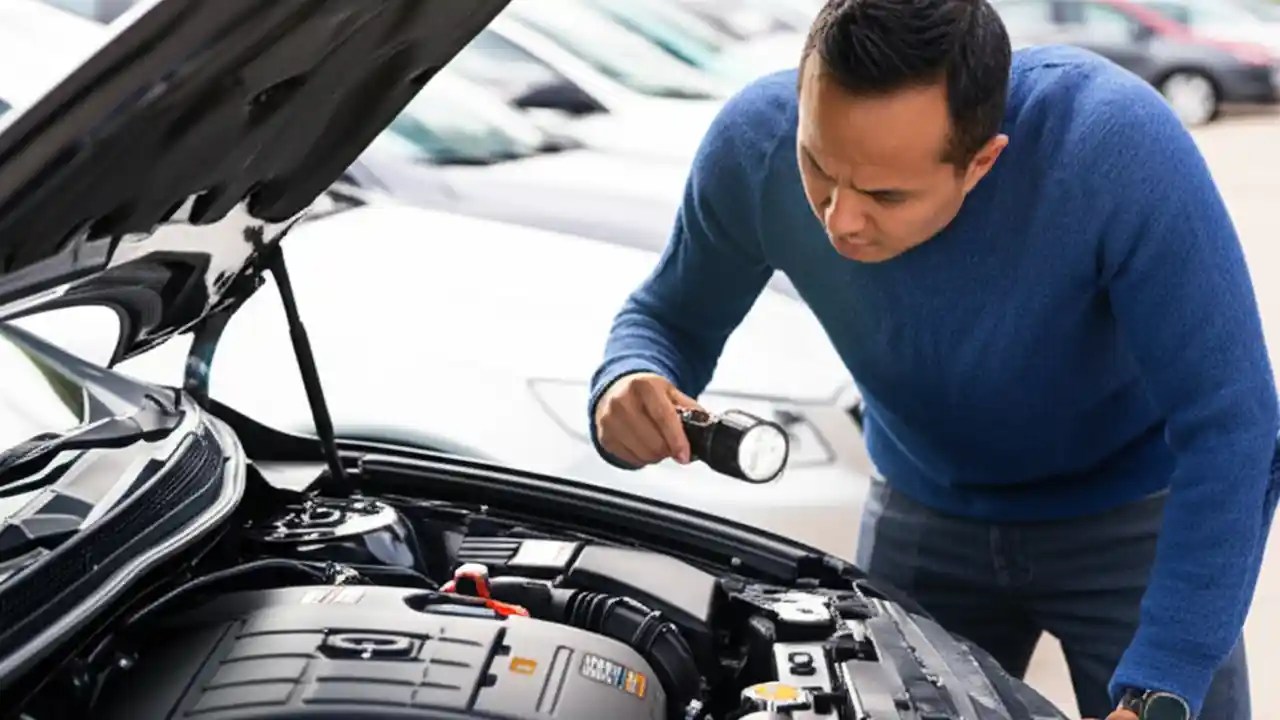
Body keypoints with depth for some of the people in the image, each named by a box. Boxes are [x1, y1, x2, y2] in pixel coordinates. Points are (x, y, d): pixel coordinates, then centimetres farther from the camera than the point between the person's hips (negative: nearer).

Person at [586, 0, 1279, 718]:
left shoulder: (1113, 146, -37)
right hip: (925, 516, 3)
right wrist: (628, 385, -33)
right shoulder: (754, 145, -26)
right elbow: (669, 316, -7)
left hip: (1130, 518, -2)